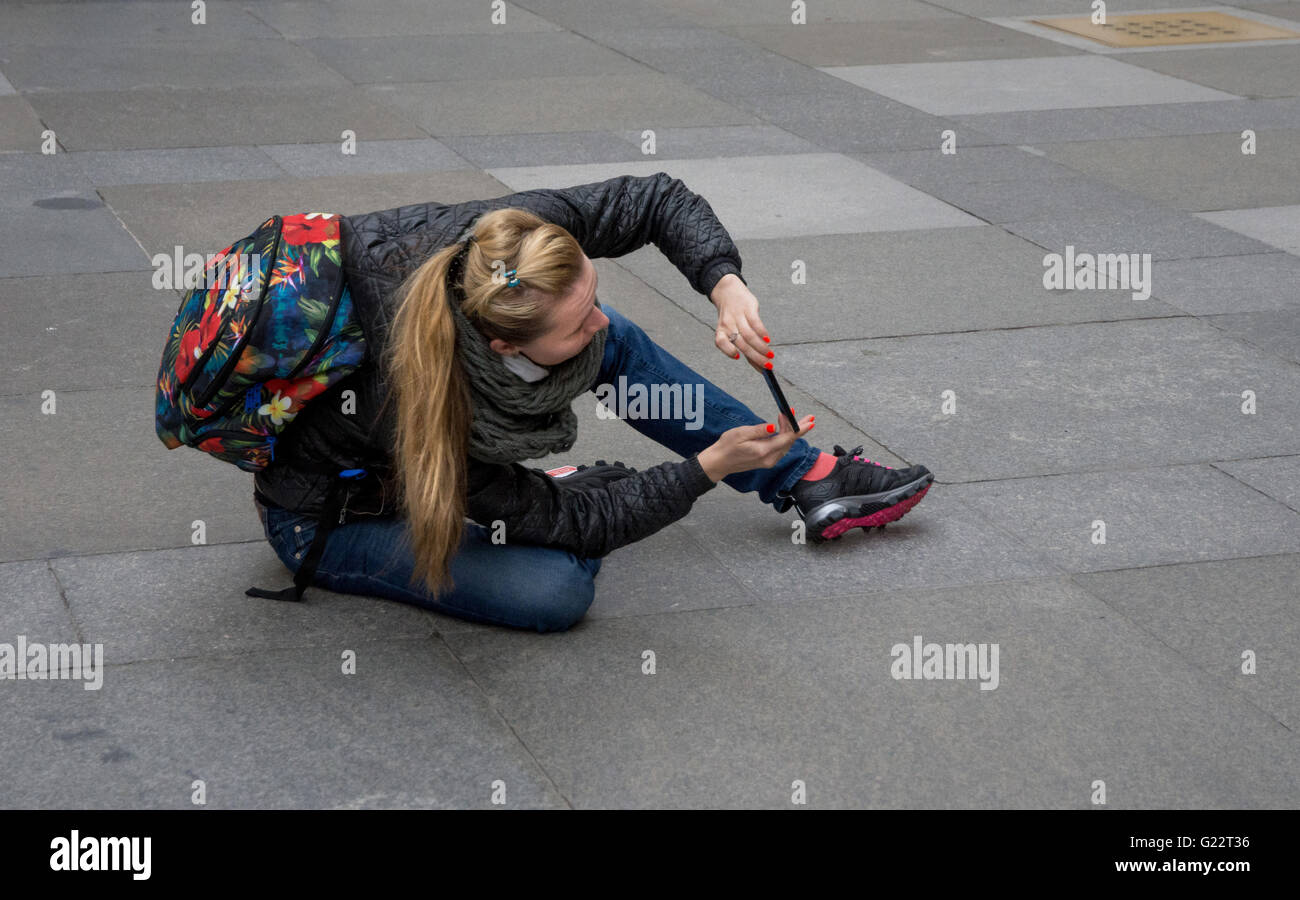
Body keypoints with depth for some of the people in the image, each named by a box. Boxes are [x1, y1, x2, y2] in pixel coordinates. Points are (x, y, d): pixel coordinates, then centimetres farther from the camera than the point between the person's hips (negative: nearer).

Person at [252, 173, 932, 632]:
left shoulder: (526, 233, -30)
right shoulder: (439, 412, -41)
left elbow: (661, 199, -15)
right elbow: (568, 524, -27)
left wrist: (725, 285, -33)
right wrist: (710, 466, -27)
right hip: (326, 513, -7)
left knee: (616, 345, -1)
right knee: (556, 590, -26)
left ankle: (806, 477, 10)